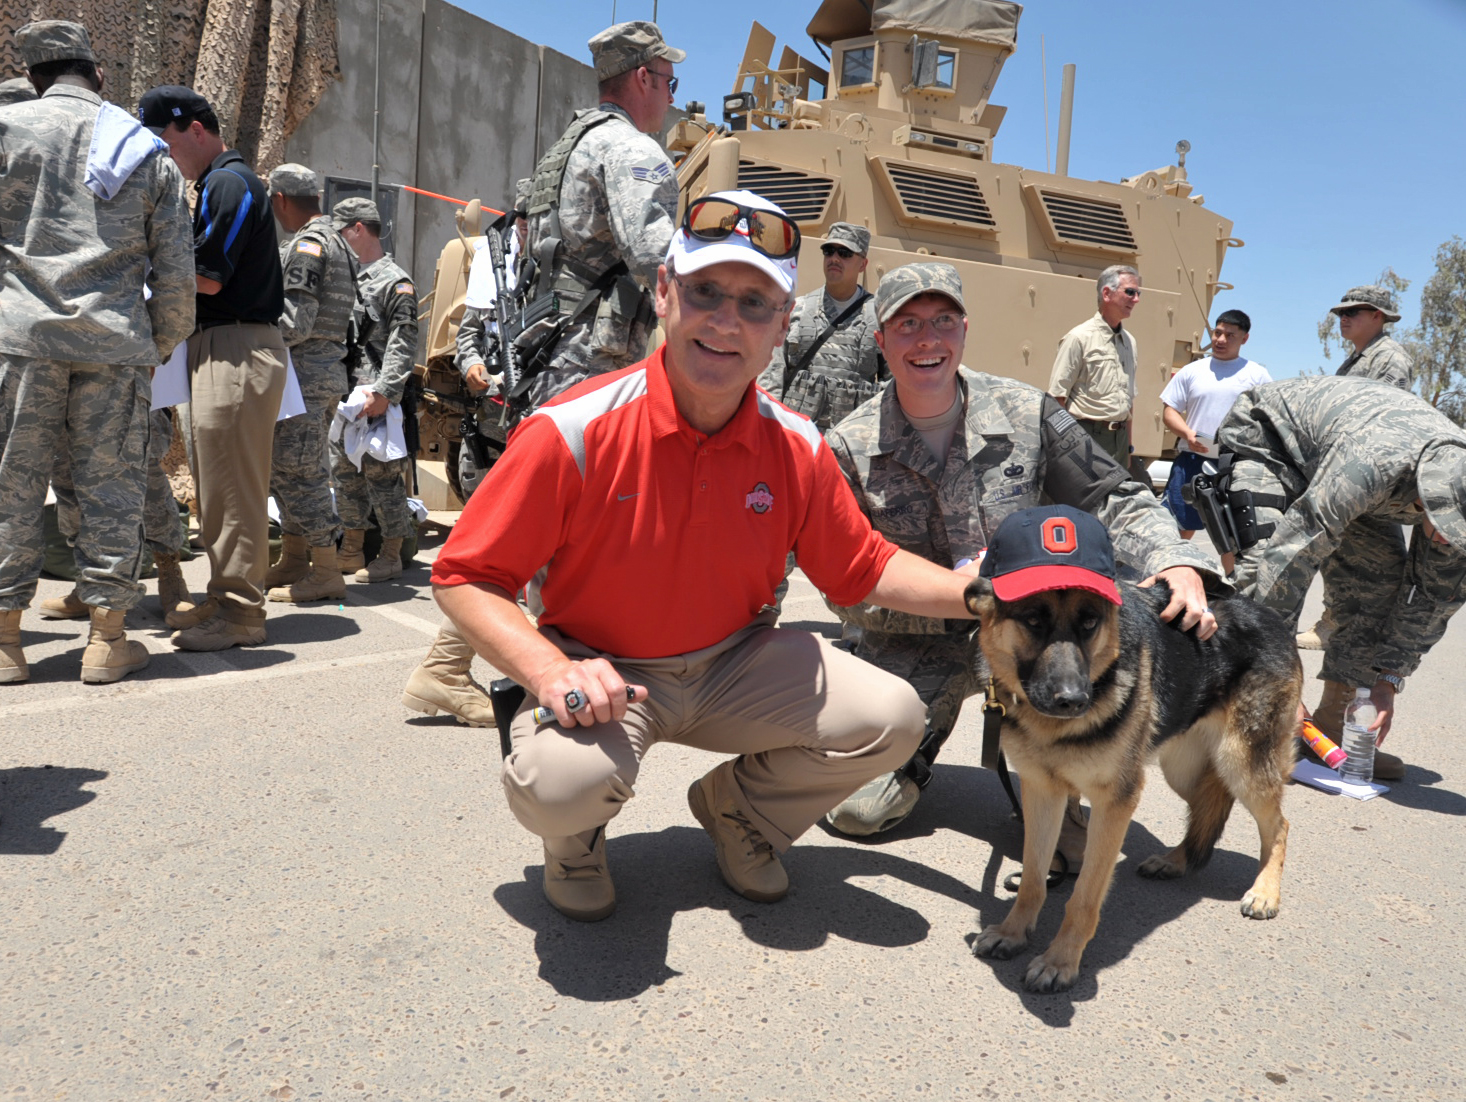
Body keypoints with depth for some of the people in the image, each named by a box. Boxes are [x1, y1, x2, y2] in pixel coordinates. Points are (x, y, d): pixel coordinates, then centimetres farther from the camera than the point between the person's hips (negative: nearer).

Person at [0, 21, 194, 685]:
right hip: (116, 343, 1)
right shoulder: (148, 151, 9)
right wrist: (162, 343, 17)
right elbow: (175, 272, 7)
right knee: (110, 488, 5)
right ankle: (107, 639, 9)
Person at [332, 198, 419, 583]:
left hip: (376, 398, -8)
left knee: (382, 473, -5)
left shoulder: (395, 282, -5)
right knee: (344, 471, 12)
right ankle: (352, 550, 23)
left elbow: (403, 344, -13)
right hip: (341, 393, 9)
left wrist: (383, 391, -21)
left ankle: (391, 554, 5)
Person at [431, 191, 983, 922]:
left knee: (889, 718, -11)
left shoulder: (797, 447, -6)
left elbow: (863, 569, 5)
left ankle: (734, 807, 18)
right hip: (602, 674, -4)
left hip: (736, 664, 4)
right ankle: (574, 835, 8)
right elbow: (463, 578, -15)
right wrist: (550, 670, -31)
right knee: (559, 781, -34)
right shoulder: (574, 432, -20)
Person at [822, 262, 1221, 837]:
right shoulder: (849, 448, -9)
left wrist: (1178, 562, -23)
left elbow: (1116, 499, -2)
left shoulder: (1026, 412, -5)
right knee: (857, 809, -15)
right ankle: (915, 758, 25)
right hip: (915, 646, -1)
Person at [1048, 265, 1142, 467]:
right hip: (1088, 435, -7)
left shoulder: (1129, 341, 16)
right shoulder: (1079, 338, -6)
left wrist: (1128, 446, 18)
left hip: (1119, 437, 7)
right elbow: (1057, 398, -10)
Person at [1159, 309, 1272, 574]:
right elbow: (1170, 411, 8)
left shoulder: (1257, 374, 8)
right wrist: (1188, 434, -11)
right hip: (1192, 460, 0)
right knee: (1180, 528, 0)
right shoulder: (1192, 371, 10)